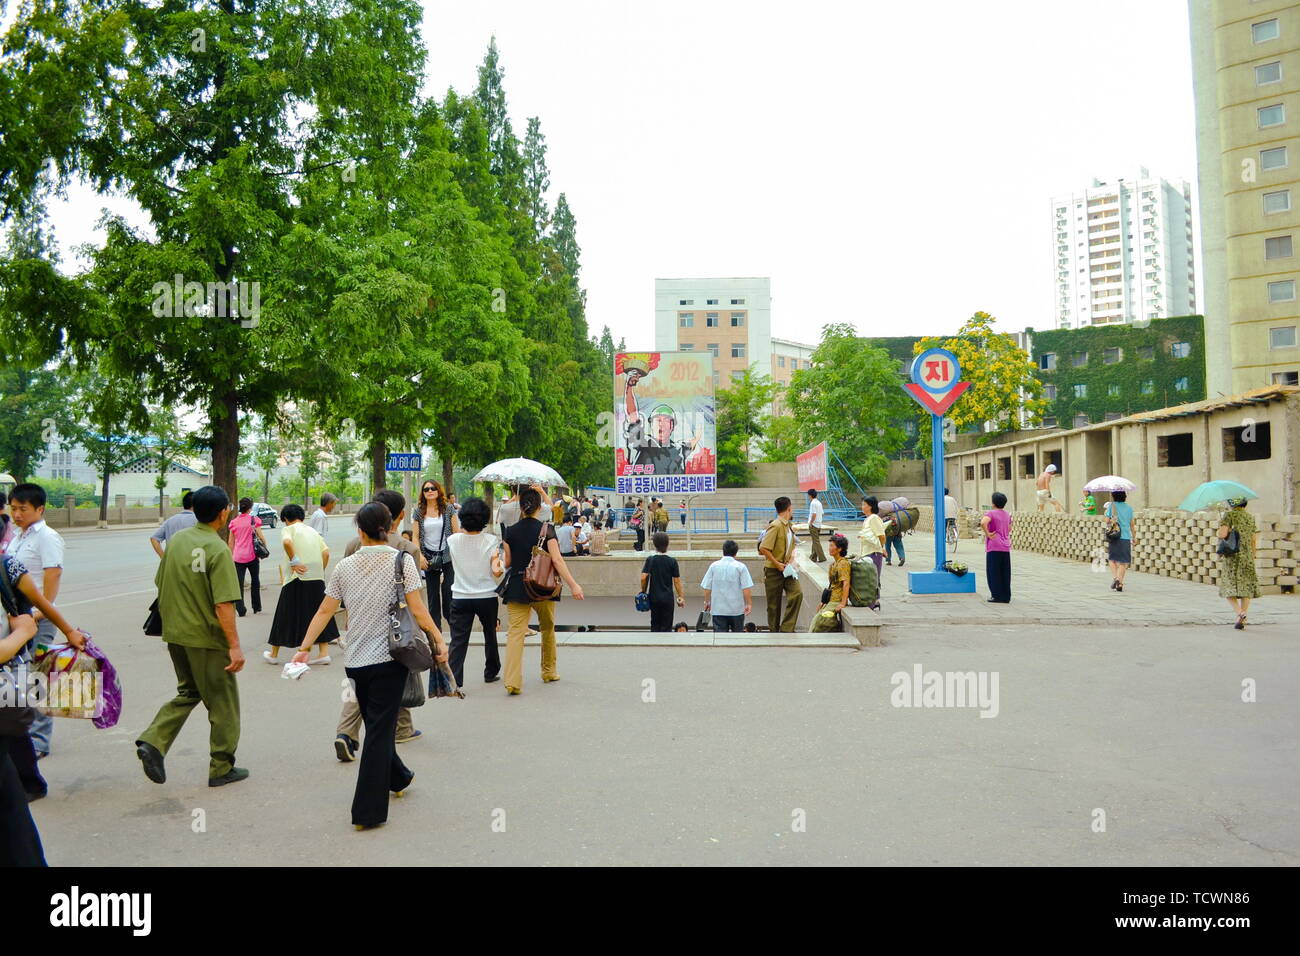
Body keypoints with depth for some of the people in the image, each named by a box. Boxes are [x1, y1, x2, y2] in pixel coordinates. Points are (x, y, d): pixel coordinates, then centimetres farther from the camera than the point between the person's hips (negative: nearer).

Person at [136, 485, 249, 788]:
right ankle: (222, 768, 17)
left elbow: (161, 588, 13)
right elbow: (223, 605, -22)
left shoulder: (176, 541, 4)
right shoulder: (218, 550, -19)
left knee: (188, 692, 24)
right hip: (207, 638, -7)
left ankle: (153, 741, 5)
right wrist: (235, 646, -19)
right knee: (222, 703, 8)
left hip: (175, 635, 7)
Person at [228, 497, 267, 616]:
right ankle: (257, 608, 20)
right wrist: (265, 549, 7)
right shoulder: (254, 519, -5)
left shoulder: (234, 522, 6)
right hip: (252, 555, -2)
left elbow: (231, 542, 10)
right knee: (255, 582, 14)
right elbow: (260, 537, -8)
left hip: (238, 557, 2)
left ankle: (240, 610, -5)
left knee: (239, 584, 3)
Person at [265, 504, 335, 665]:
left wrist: (293, 561, -15)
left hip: (297, 579, -4)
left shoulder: (288, 529, 1)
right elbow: (326, 552, 6)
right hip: (317, 579, 4)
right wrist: (320, 571, 10)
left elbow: (287, 542, -23)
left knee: (285, 616, 7)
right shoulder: (313, 531, 16)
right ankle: (324, 653, 6)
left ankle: (274, 654, 20)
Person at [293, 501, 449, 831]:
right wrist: (439, 640, -2)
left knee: (376, 726, 22)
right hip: (389, 658, -4)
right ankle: (368, 812, 4)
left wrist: (304, 648, 11)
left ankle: (397, 778, 42)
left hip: (355, 661, 4)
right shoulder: (402, 560, -8)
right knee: (380, 732, 2)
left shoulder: (345, 566, 3)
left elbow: (325, 611, 4)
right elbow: (417, 611, -13)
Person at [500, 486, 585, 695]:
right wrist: (573, 585, -13)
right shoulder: (546, 529, -6)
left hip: (517, 589, 1)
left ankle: (512, 681, -17)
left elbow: (507, 563, 7)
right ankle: (548, 672, 31)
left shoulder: (511, 532, 2)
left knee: (515, 632, -4)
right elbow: (556, 560, -13)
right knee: (548, 630, 19)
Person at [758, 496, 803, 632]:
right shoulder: (775, 526, -17)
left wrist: (791, 560, 5)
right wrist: (777, 564, -18)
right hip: (773, 570, -7)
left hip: (786, 569, 7)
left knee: (797, 594, -9)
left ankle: (787, 629, -3)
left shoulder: (788, 526, 12)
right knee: (774, 604, 3)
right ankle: (774, 631, 18)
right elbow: (763, 548, -24)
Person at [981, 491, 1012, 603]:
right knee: (1005, 573, 10)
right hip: (1006, 548, 7)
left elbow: (983, 523, -28)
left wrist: (987, 534, -17)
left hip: (994, 548, -7)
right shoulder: (1007, 514, 13)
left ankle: (997, 596, 0)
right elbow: (1009, 529, 21)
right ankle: (1006, 596, 12)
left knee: (994, 572, 0)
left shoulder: (990, 513, -9)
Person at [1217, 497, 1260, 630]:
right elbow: (1254, 540, 9)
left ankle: (1240, 613, -15)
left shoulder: (1229, 515, -5)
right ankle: (1242, 619, 4)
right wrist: (1252, 557, 17)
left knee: (1228, 588, 6)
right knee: (1246, 588, 10)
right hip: (1247, 557, 4)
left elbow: (1222, 534, -18)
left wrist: (1218, 532, 5)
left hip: (1231, 557, -4)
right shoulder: (1251, 518, 9)